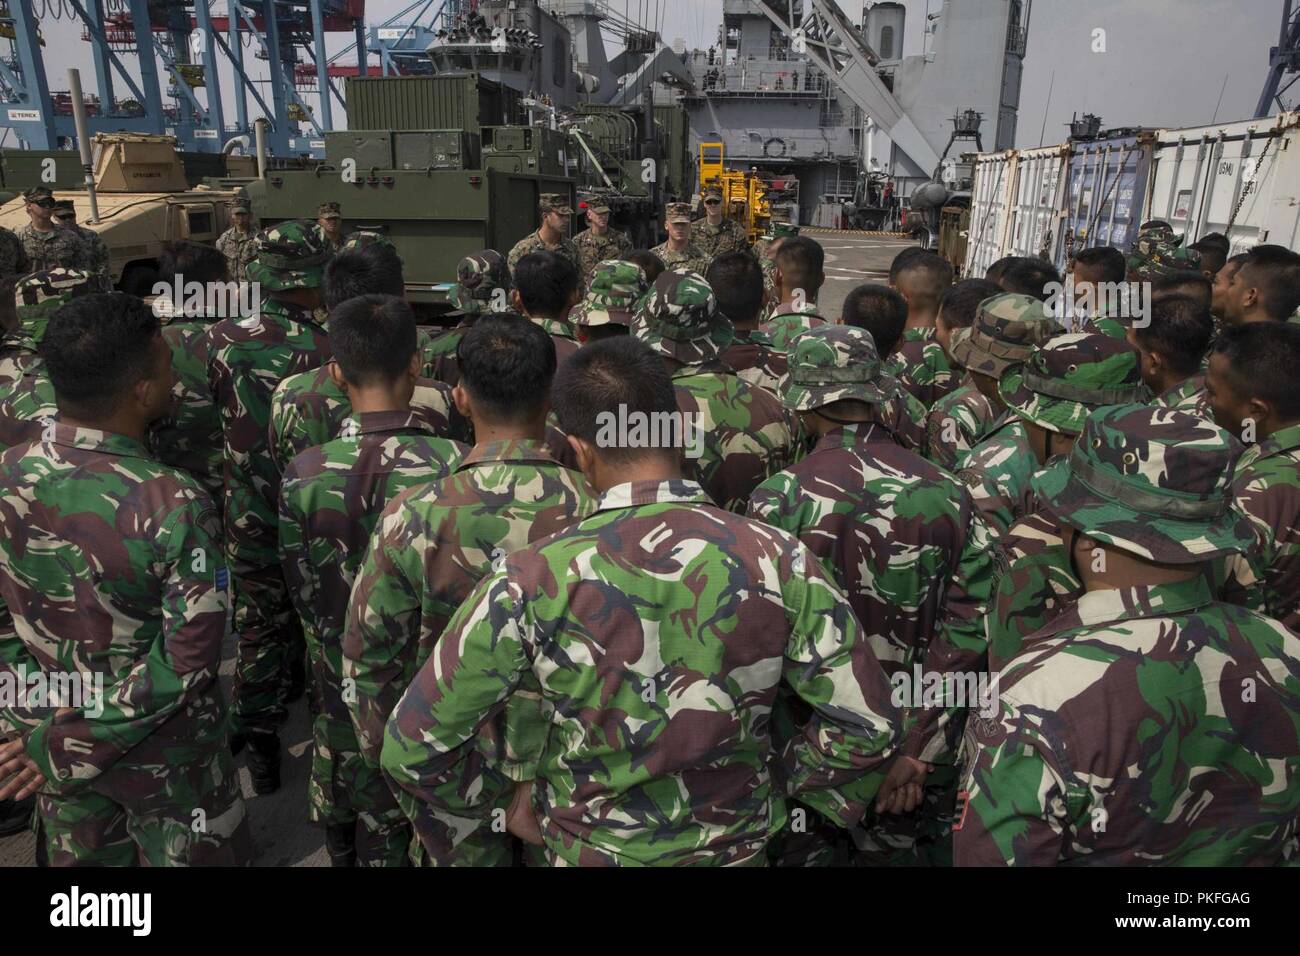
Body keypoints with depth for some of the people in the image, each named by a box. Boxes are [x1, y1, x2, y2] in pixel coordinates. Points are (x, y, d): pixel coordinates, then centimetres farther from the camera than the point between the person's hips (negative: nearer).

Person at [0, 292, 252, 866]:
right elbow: (186, 662, -26)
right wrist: (68, 747, -17)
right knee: (185, 856, 19)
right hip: (163, 752, -5)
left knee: (79, 857, 27)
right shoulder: (175, 504, -29)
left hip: (49, 732, 5)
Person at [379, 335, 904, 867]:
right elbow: (869, 724, -12)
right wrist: (784, 780, 4)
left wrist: (481, 809, 1)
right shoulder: (778, 560, -19)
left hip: (590, 850, -1)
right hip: (738, 847, 2)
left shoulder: (532, 580, -23)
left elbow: (411, 749, -16)